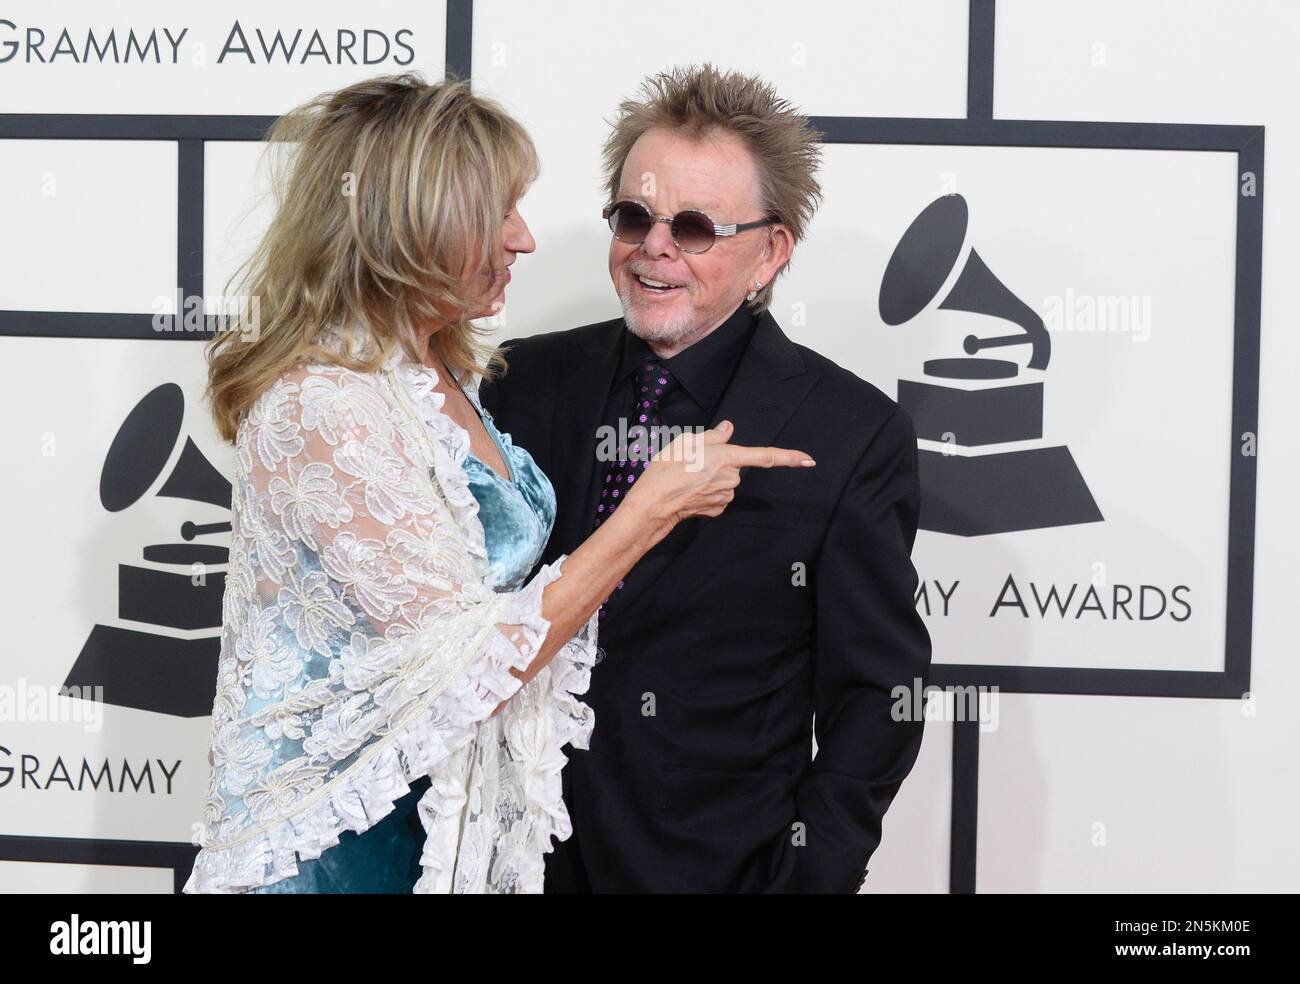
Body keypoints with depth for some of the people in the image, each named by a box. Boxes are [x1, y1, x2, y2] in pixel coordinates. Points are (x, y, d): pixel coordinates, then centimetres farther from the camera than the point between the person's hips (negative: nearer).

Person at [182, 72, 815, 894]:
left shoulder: (441, 375, 6)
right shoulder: (321, 405, -22)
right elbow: (471, 667, -22)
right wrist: (655, 505, -19)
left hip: (453, 820, 8)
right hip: (341, 847, -8)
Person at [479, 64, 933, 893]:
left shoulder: (856, 437, -10)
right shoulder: (524, 384, -1)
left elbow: (874, 699, -6)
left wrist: (809, 874, -13)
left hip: (724, 866, -3)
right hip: (520, 853, 3)